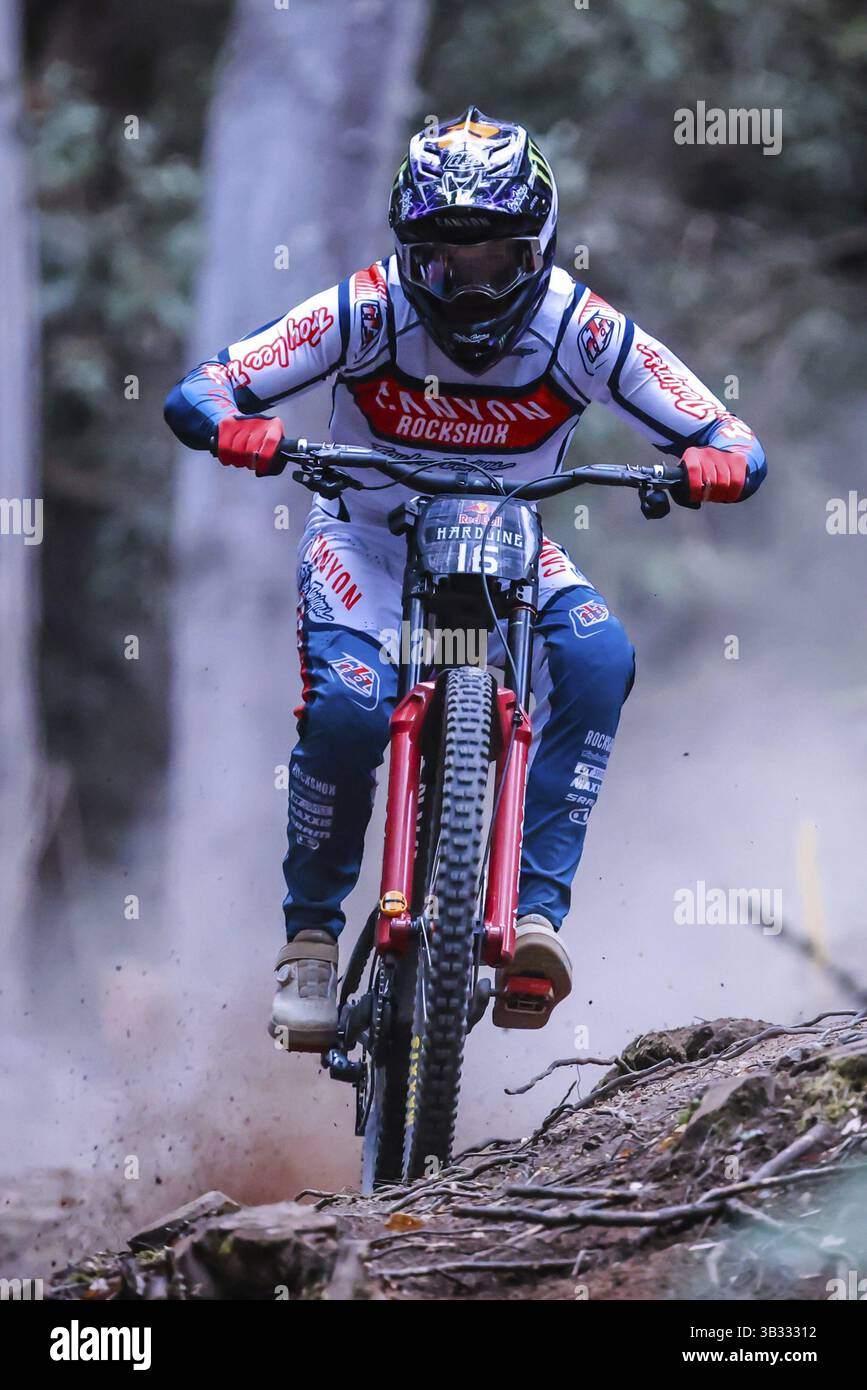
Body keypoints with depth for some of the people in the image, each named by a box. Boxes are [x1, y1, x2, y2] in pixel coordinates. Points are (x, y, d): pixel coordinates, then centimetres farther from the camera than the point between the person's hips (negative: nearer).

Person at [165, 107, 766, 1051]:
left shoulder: (578, 328, -19)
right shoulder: (367, 312, -21)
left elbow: (733, 442, -18)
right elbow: (195, 391, -22)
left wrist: (714, 464, -42)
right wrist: (238, 429, -45)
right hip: (368, 537, -1)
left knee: (597, 656, -30)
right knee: (347, 704, -30)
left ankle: (536, 910, -29)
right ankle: (311, 936, -9)